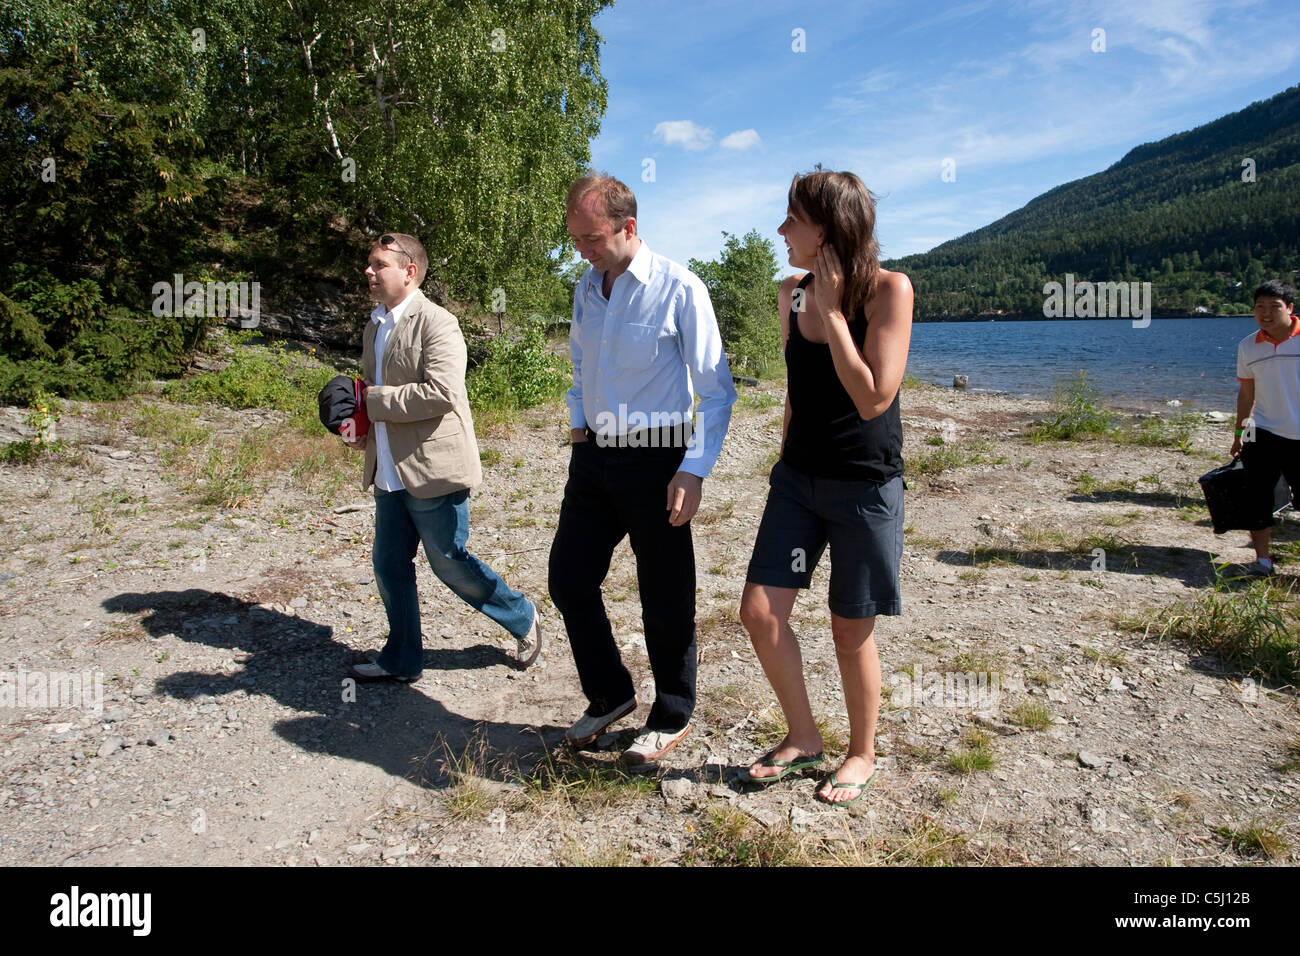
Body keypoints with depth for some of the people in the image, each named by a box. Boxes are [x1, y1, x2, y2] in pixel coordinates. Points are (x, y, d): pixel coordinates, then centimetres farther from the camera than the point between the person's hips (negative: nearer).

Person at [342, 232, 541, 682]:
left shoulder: (436, 323, -13)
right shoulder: (374, 327, 14)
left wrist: (375, 401, -18)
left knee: (450, 564, 3)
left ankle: (523, 619, 26)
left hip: (433, 470, -8)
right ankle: (401, 660, 30)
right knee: (389, 566, 13)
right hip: (389, 473, 8)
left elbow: (441, 392, -25)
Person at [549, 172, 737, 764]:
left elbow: (717, 391, -11)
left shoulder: (678, 288, -11)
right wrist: (578, 420, 12)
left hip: (654, 458, -6)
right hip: (594, 455, 7)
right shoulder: (585, 288, 9)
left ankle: (672, 717, 25)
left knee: (665, 595, 4)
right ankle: (610, 695, 29)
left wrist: (695, 470, -18)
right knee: (568, 578, 8)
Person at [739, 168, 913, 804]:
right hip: (798, 477, 5)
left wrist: (831, 308, -22)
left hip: (865, 484, -5)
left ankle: (862, 753, 31)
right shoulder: (791, 293, 3)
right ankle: (803, 738, 22)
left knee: (851, 631, 6)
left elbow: (873, 399, -23)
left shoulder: (888, 290, -14)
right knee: (761, 611, -2)